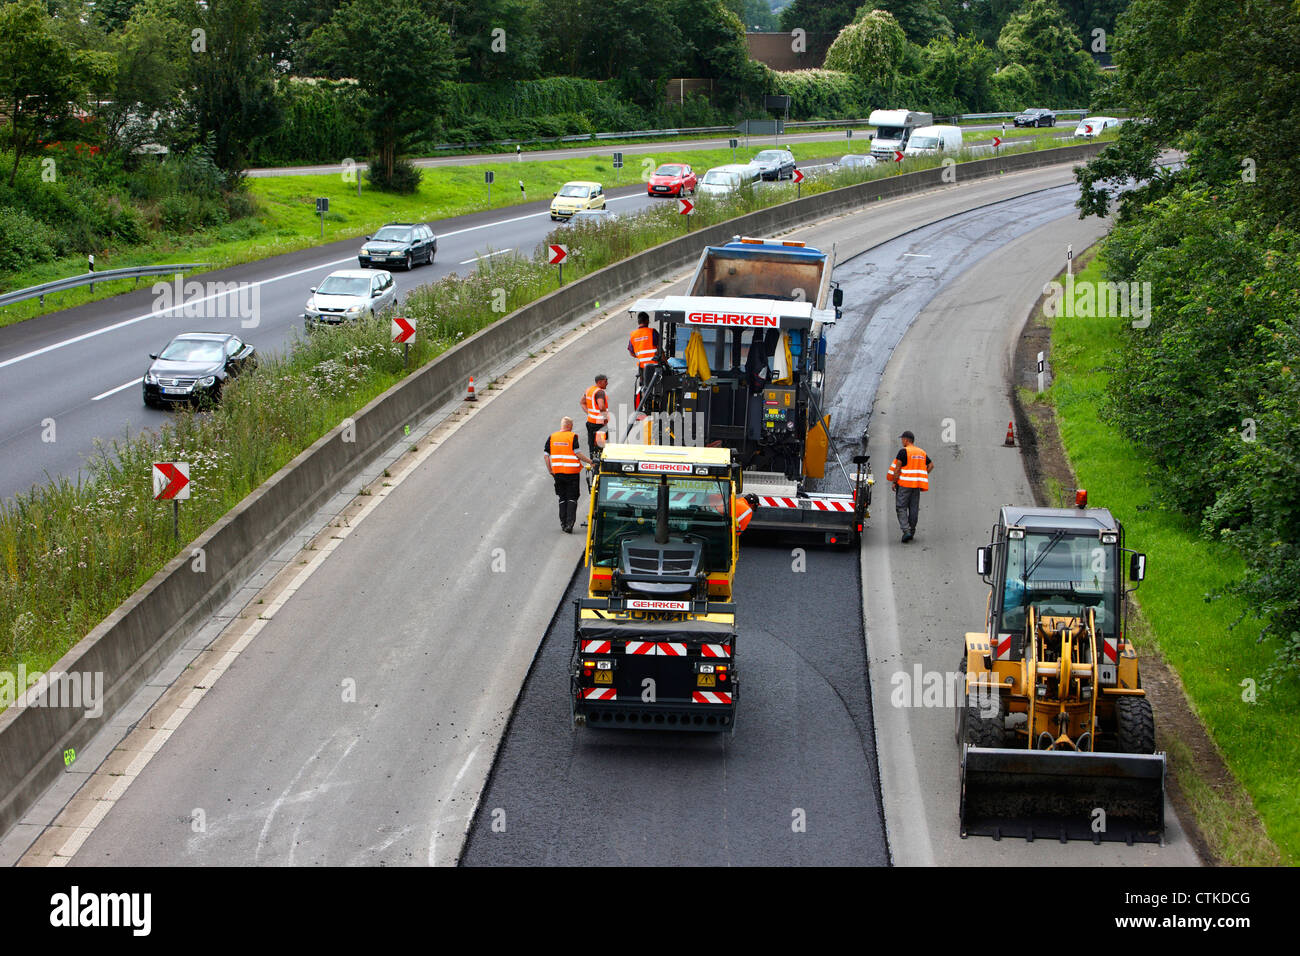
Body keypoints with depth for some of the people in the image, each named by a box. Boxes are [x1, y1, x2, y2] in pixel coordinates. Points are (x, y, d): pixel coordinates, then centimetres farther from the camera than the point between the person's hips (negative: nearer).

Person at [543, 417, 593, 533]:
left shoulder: (552, 437, 5)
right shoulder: (572, 437, -9)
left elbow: (546, 455, 4)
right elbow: (577, 453, -15)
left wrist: (550, 470, 12)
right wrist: (590, 462, -5)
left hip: (558, 472, 4)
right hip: (572, 472, -4)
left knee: (562, 498, 15)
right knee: (572, 498, 3)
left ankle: (563, 523, 13)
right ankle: (569, 523, -9)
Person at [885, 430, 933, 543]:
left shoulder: (903, 451, -9)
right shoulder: (922, 452, 12)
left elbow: (897, 467, -13)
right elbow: (931, 465, 15)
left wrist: (894, 482, -7)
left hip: (904, 484, -6)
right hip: (917, 485, 6)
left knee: (901, 508, -2)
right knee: (913, 508, 13)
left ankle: (906, 530, -16)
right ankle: (912, 531, 18)